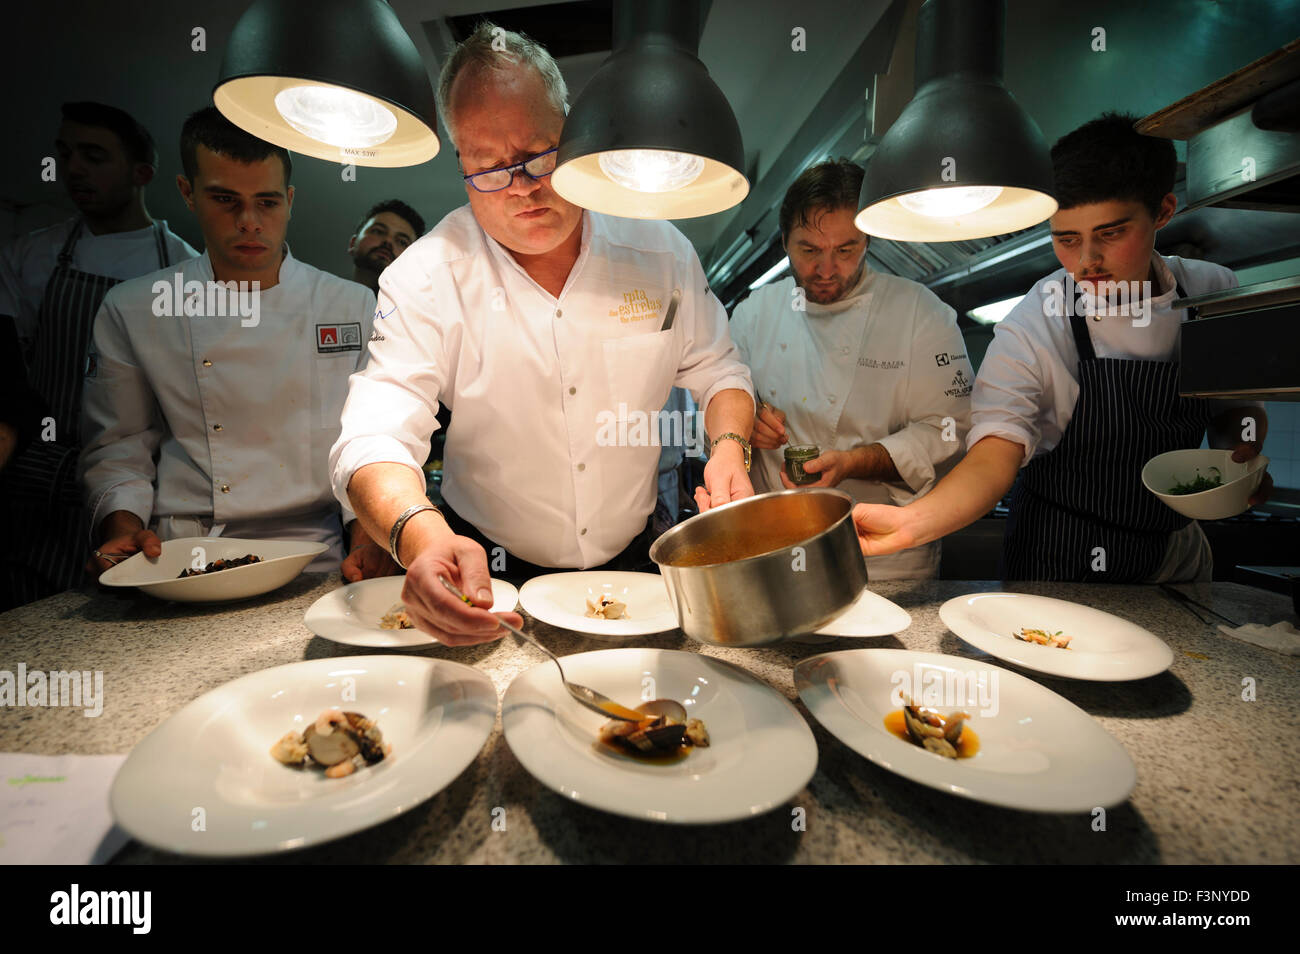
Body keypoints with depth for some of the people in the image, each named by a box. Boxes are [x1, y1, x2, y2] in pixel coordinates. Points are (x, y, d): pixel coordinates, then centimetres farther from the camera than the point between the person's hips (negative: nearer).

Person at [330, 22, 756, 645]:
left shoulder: (657, 248, -3)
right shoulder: (426, 278, -12)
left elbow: (716, 370, 8)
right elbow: (373, 437, -21)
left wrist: (728, 446, -13)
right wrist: (421, 536, -42)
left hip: (633, 563, 2)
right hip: (490, 573, -1)